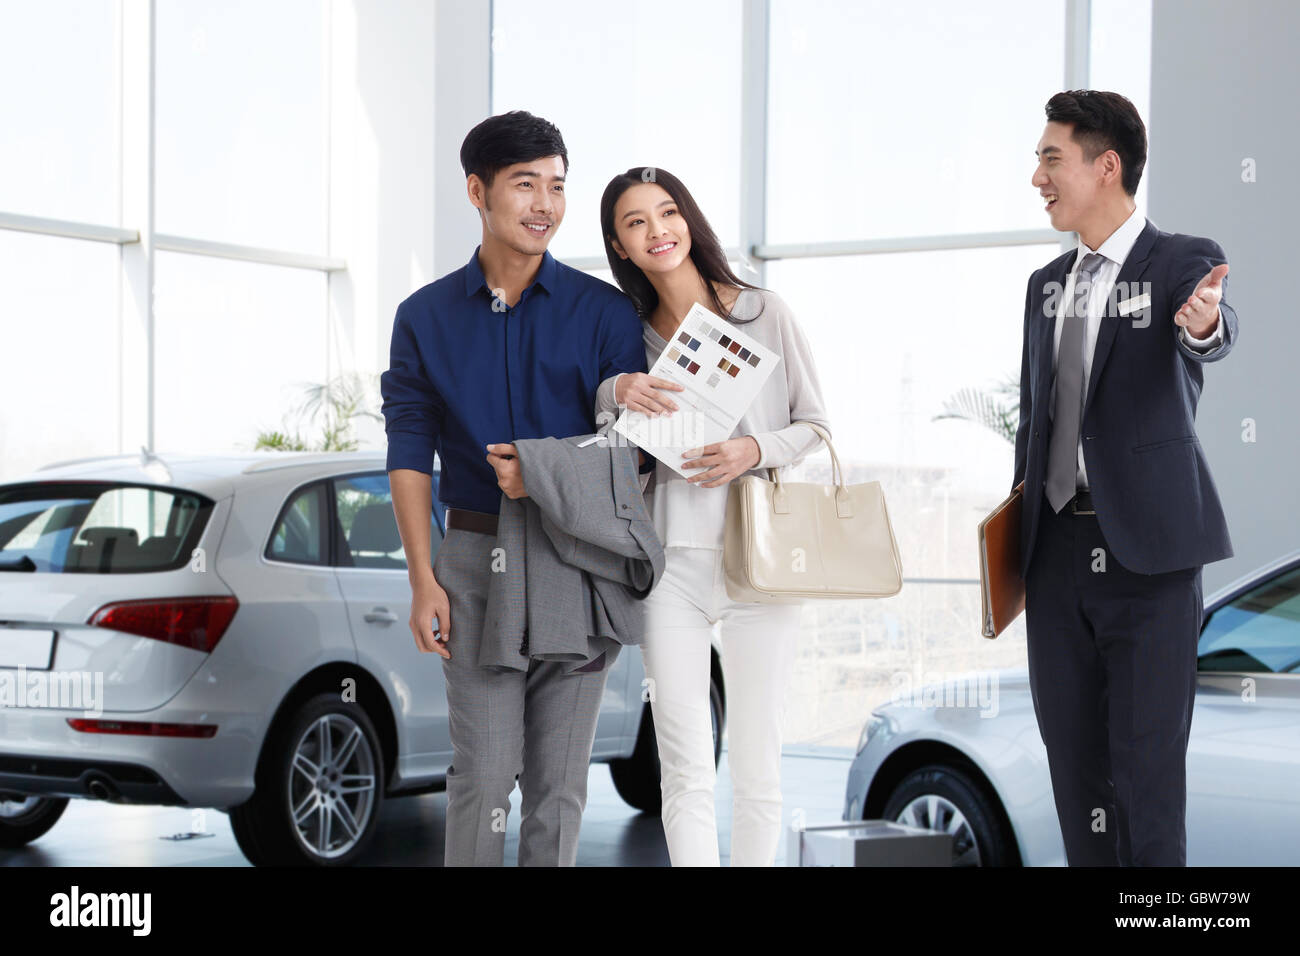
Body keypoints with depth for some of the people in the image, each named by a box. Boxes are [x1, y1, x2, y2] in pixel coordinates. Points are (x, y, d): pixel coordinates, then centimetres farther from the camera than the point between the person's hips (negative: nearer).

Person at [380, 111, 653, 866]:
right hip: (477, 557, 0)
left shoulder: (604, 312, 2)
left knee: (560, 781, 4)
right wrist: (424, 579, -3)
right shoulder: (426, 317, 7)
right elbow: (410, 454, 5)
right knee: (484, 775, -4)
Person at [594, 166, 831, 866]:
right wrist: (617, 390, -7)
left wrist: (755, 450, -13)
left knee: (756, 767, 3)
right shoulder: (631, 333, 10)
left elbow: (816, 425, 7)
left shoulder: (763, 312, 3)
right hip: (670, 559, 2)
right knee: (685, 773, -2)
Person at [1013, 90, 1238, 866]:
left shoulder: (1182, 262, -5)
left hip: (1146, 549, -6)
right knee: (1073, 754, 8)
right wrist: (1020, 516, 11)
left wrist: (1204, 322, -51)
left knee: (1146, 760, -6)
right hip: (1058, 548, 6)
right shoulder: (1048, 284, 14)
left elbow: (1212, 334, -28)